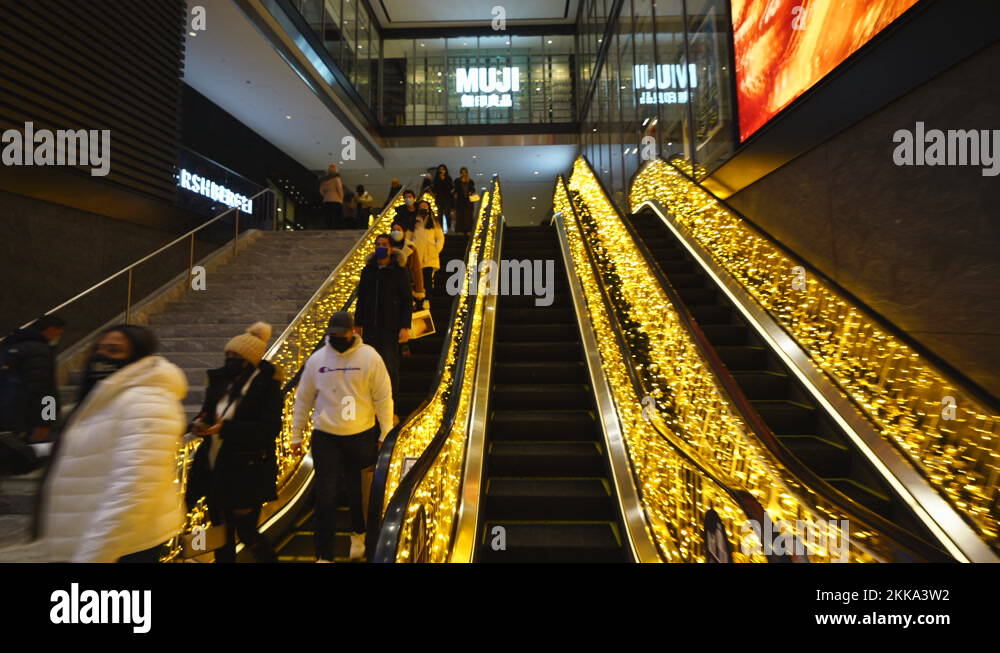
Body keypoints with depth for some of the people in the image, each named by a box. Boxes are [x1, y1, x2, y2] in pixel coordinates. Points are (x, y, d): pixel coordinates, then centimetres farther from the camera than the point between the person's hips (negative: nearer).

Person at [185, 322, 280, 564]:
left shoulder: (267, 386, -14)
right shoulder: (220, 380, 4)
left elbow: (270, 429, -21)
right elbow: (207, 411, 14)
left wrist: (225, 429, -28)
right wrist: (200, 423, -8)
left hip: (247, 472, -6)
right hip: (215, 469, 6)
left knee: (247, 532, 5)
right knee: (221, 533, 19)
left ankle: (270, 559, 31)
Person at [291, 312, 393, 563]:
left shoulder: (369, 357, -11)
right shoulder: (317, 359, -2)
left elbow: (383, 397, -8)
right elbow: (303, 399, 6)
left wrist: (386, 434, -7)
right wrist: (296, 434, 9)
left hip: (362, 436, -1)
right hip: (325, 437, 1)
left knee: (358, 491, 17)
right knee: (325, 496, 4)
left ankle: (358, 534, 44)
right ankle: (324, 554, 20)